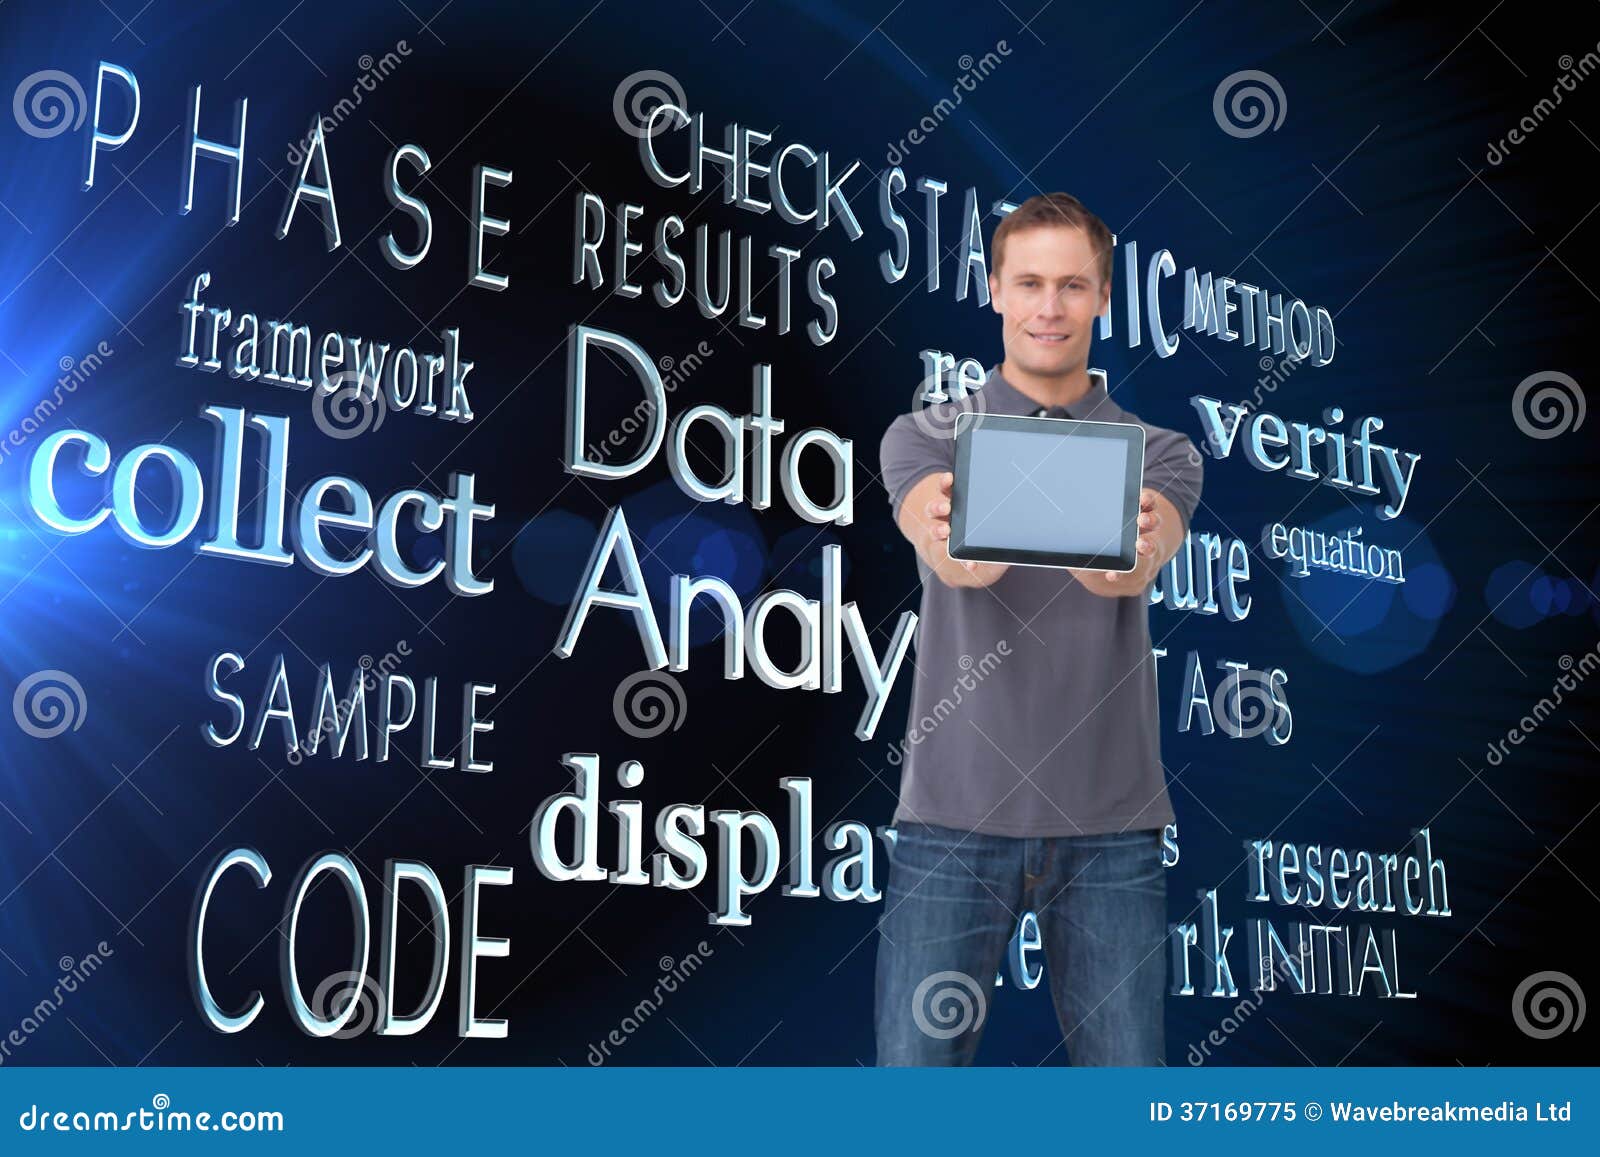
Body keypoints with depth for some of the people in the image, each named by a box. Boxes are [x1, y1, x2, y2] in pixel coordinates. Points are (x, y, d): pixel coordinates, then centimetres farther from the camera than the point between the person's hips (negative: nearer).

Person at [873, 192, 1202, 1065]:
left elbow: (1136, 567, -16)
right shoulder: (926, 436, 4)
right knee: (918, 1059, 0)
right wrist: (957, 546, -43)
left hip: (1110, 828, 1)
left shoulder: (1159, 453, 7)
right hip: (953, 818, -1)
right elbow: (952, 560, -18)